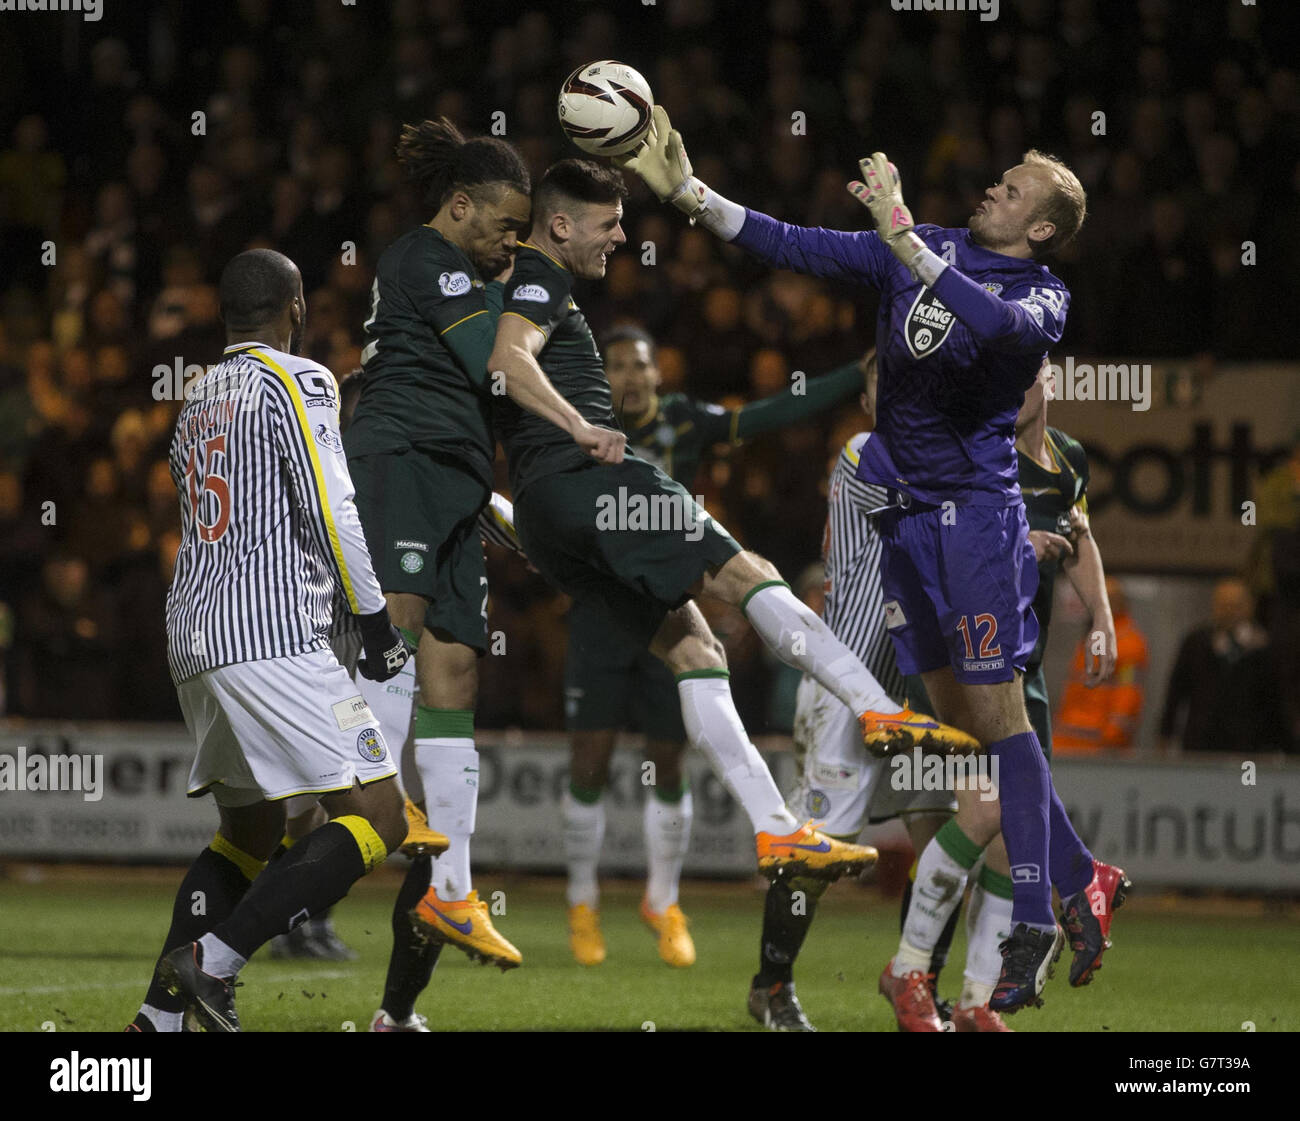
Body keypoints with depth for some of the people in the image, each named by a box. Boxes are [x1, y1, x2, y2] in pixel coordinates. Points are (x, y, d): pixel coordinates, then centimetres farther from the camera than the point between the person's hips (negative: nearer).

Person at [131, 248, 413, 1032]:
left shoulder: (199, 402, 21)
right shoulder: (297, 384, -3)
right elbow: (329, 512, -12)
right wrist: (376, 623, -5)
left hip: (194, 641, 9)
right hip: (272, 637, -9)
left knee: (250, 827, 20)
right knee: (377, 819, -10)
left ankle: (163, 1011, 11)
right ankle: (211, 961, -22)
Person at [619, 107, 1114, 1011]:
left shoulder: (1042, 297, -5)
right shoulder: (924, 254, 10)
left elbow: (997, 322, -30)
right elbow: (794, 247, 7)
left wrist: (905, 239, -37)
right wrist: (684, 191, -2)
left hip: (976, 511, -6)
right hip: (902, 510, 6)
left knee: (995, 713, -9)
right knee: (955, 717, 9)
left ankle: (1036, 927, -7)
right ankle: (1077, 879, 19)